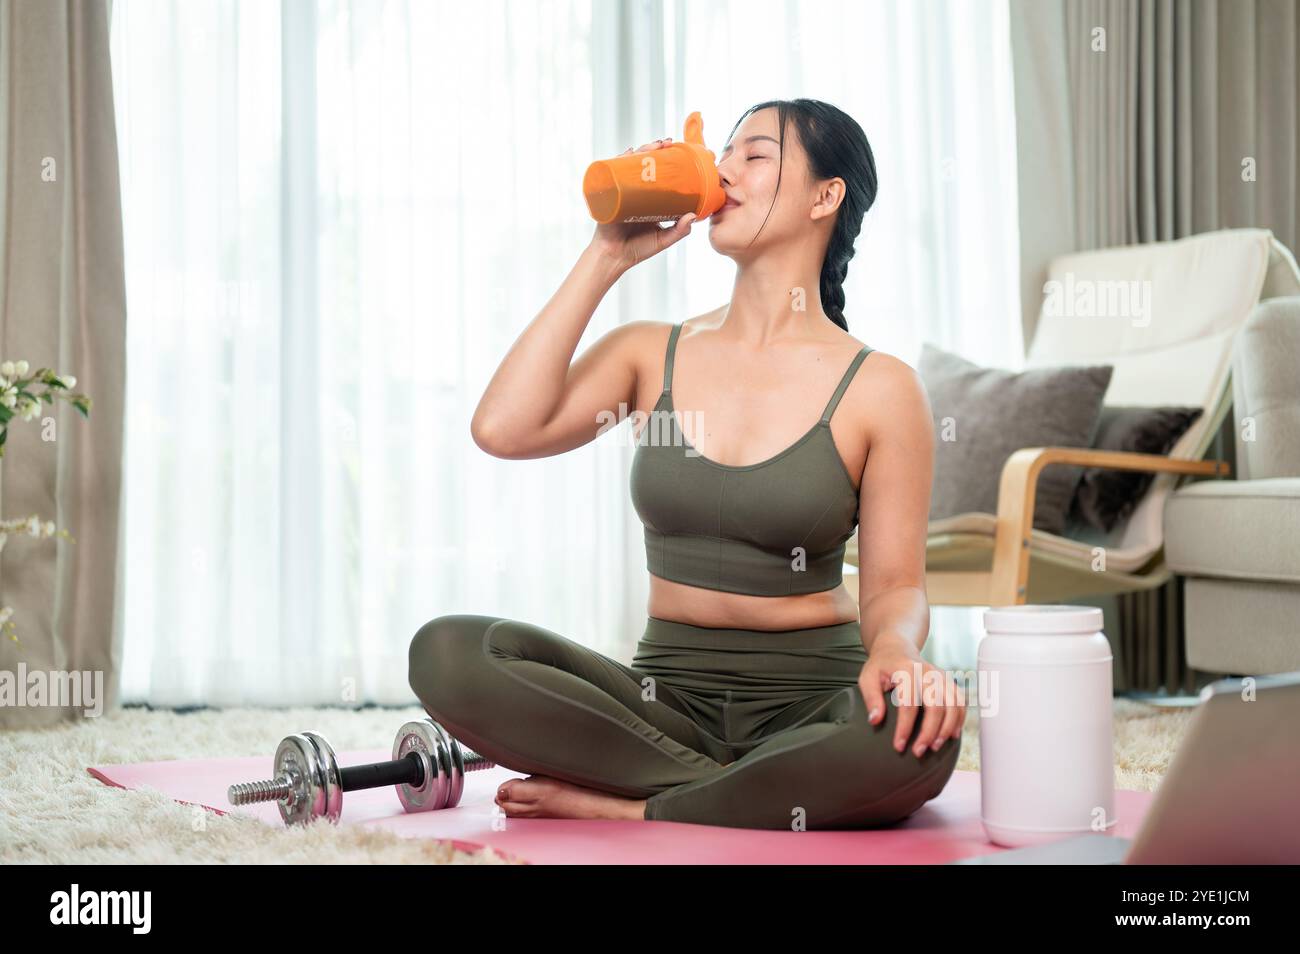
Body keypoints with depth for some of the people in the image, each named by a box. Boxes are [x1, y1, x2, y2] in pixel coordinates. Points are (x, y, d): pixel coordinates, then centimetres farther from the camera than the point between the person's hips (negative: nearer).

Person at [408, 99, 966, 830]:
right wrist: (605, 260, -3)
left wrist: (895, 652, -27)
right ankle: (760, 793, -17)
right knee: (447, 652, -23)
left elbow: (895, 584, -2)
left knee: (918, 732, -38)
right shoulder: (653, 353, 7)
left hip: (811, 697, -2)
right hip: (666, 693, 3)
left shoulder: (878, 387, -1)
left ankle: (626, 807, -19)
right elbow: (503, 429, -9)